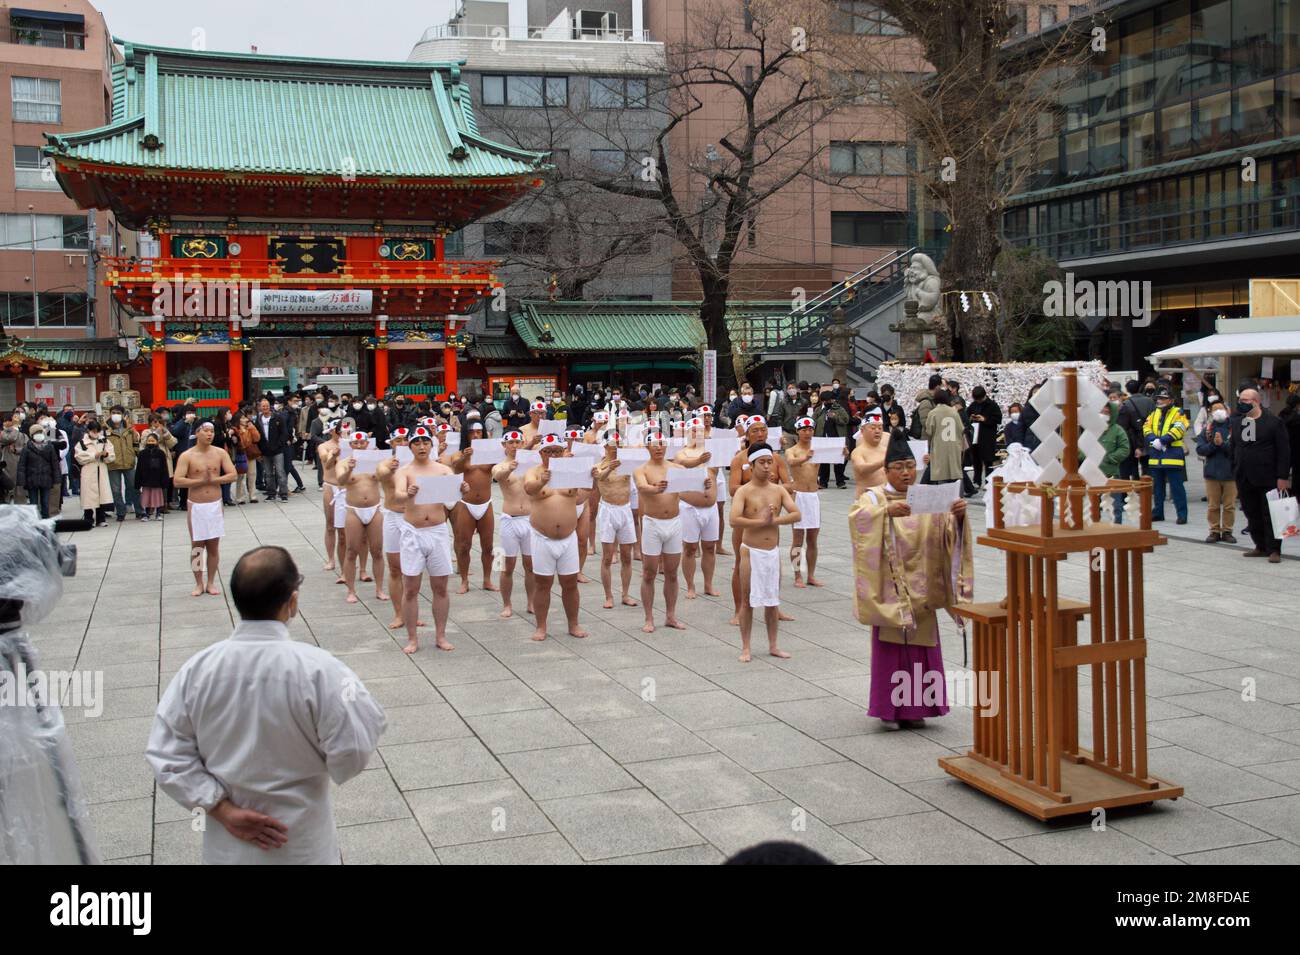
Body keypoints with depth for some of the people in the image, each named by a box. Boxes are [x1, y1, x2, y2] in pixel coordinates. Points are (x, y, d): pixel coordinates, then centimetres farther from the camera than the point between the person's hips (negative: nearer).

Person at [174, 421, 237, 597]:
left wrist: (213, 479, -16)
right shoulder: (187, 456, -8)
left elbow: (232, 475, -5)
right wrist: (201, 481, -19)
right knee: (196, 546, 4)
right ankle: (199, 584, 16)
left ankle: (211, 583, 19)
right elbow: (177, 481, -16)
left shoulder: (220, 453, 0)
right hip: (196, 506, -2)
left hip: (215, 505, 2)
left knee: (214, 546, 8)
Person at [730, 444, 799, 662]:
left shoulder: (778, 490, 4)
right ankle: (745, 648, 12)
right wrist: (761, 522, -21)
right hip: (751, 551, -4)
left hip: (773, 552, 4)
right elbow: (734, 520, -23)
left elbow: (796, 514, -7)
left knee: (772, 601, 12)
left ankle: (773, 646, 23)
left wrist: (773, 521, -19)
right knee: (747, 601, 3)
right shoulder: (743, 492, -8)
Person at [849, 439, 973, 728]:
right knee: (890, 645, 1)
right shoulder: (874, 497, -2)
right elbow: (856, 517, -23)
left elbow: (949, 531, -5)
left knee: (922, 644, 7)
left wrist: (958, 515, -27)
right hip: (890, 587, -3)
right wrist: (887, 511, -39)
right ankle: (889, 708, 9)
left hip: (920, 589, 3)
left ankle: (916, 706, 18)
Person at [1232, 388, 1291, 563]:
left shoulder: (1273, 422, -6)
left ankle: (1274, 550, 2)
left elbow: (1284, 450, -8)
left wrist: (1283, 476, -13)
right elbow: (1233, 448, 17)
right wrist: (1235, 474, 12)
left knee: (1270, 515, -3)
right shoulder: (1237, 422, 11)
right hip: (1244, 480, 6)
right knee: (1252, 515, 10)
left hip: (1268, 480, -5)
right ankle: (1261, 547, 20)